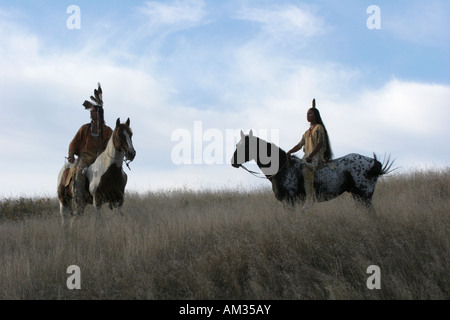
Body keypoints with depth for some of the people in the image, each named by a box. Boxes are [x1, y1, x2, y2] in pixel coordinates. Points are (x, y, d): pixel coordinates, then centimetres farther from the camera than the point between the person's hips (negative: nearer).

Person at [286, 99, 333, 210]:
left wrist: (311, 156, -22)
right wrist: (289, 152, 4)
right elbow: (300, 145, 21)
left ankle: (310, 196, -46)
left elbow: (319, 144, -12)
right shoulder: (307, 132, 25)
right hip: (308, 156, 10)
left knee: (306, 169, -36)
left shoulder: (319, 128, -1)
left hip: (317, 156, -10)